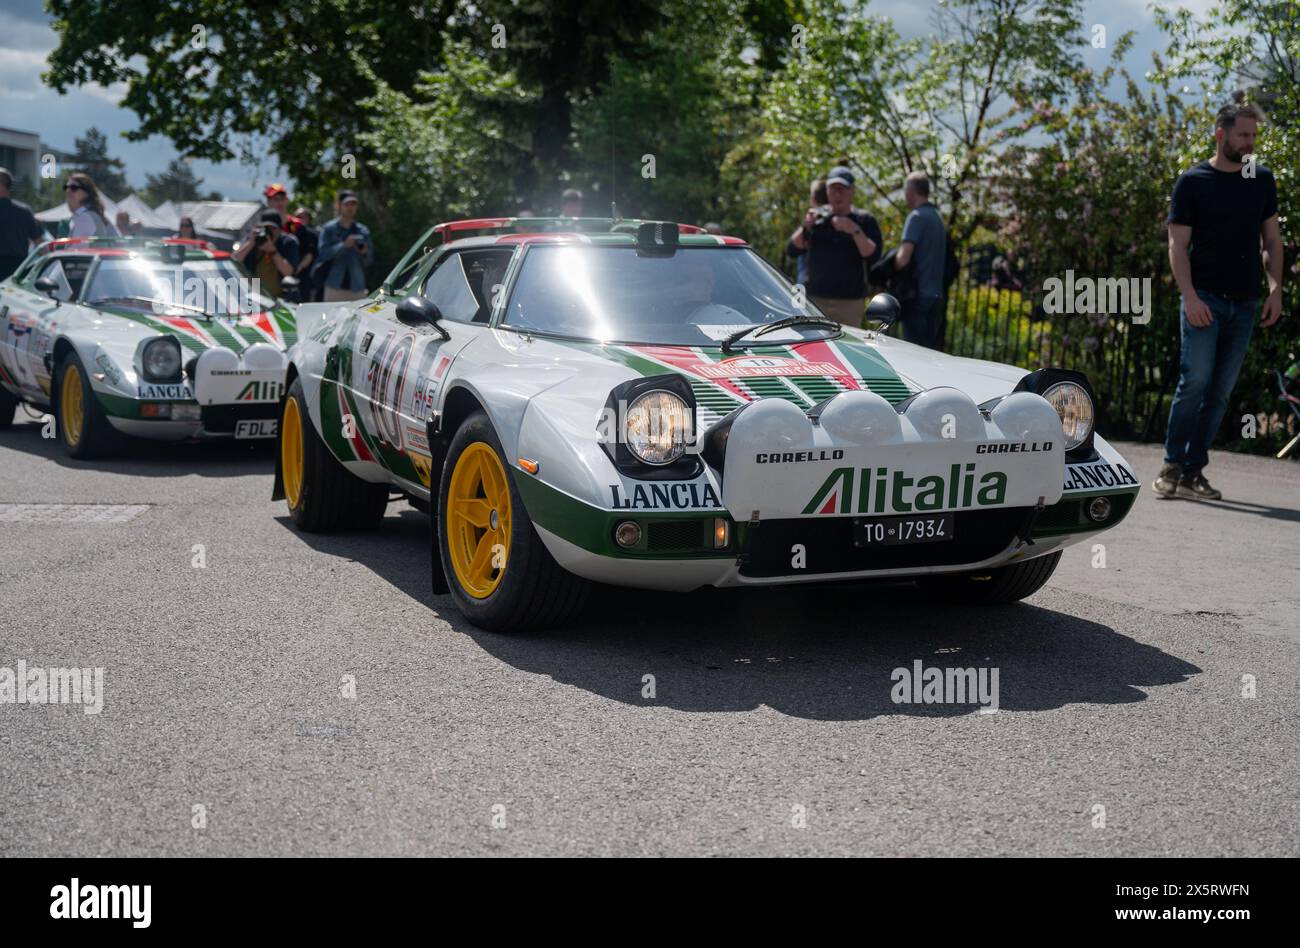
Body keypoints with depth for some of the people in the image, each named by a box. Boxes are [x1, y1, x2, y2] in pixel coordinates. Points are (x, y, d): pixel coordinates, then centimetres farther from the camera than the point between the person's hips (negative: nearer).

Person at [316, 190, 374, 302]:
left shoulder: (363, 231, 13)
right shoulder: (329, 229, 5)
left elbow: (369, 261, 12)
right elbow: (323, 253, -7)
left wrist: (364, 253, -11)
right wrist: (343, 246, -19)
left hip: (357, 289, 2)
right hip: (334, 287, -2)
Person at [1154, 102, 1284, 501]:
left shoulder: (1262, 180, 12)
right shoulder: (1193, 181, -1)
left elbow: (1271, 239, 15)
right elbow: (1178, 245, -4)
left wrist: (1276, 289, 1)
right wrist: (1190, 296, -16)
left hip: (1244, 304, 5)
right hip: (1204, 299, -4)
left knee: (1220, 392, 4)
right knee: (1195, 381, -14)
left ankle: (1193, 472, 8)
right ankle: (1172, 467, -4)